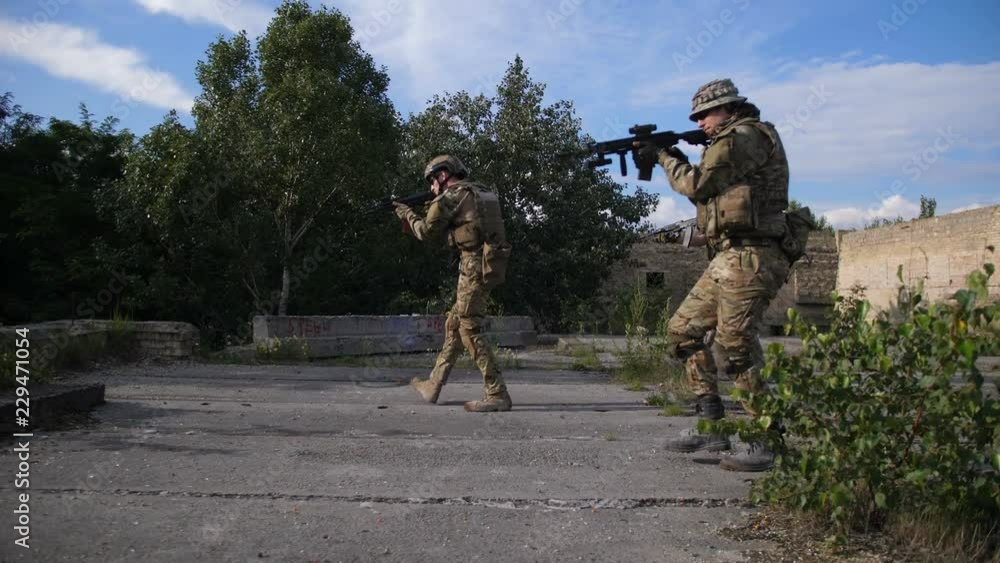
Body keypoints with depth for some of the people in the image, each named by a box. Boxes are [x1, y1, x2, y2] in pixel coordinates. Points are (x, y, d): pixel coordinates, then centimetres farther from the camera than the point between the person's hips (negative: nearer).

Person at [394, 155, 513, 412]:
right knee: (454, 325, 16)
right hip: (491, 264, 9)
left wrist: (408, 214, 19)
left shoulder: (451, 195, -5)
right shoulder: (482, 192, 20)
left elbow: (427, 232, 3)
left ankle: (497, 394, -8)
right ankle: (433, 386, 26)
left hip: (475, 266, -9)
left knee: (470, 329, -6)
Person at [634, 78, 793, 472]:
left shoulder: (745, 136, -9)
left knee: (734, 347, -14)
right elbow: (710, 193, 24)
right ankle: (712, 426, 12)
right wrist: (679, 160, 17)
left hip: (748, 258, -11)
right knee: (683, 330, 9)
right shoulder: (735, 142, 23)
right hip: (729, 260, 11)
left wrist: (664, 159, 4)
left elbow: (698, 185, -11)